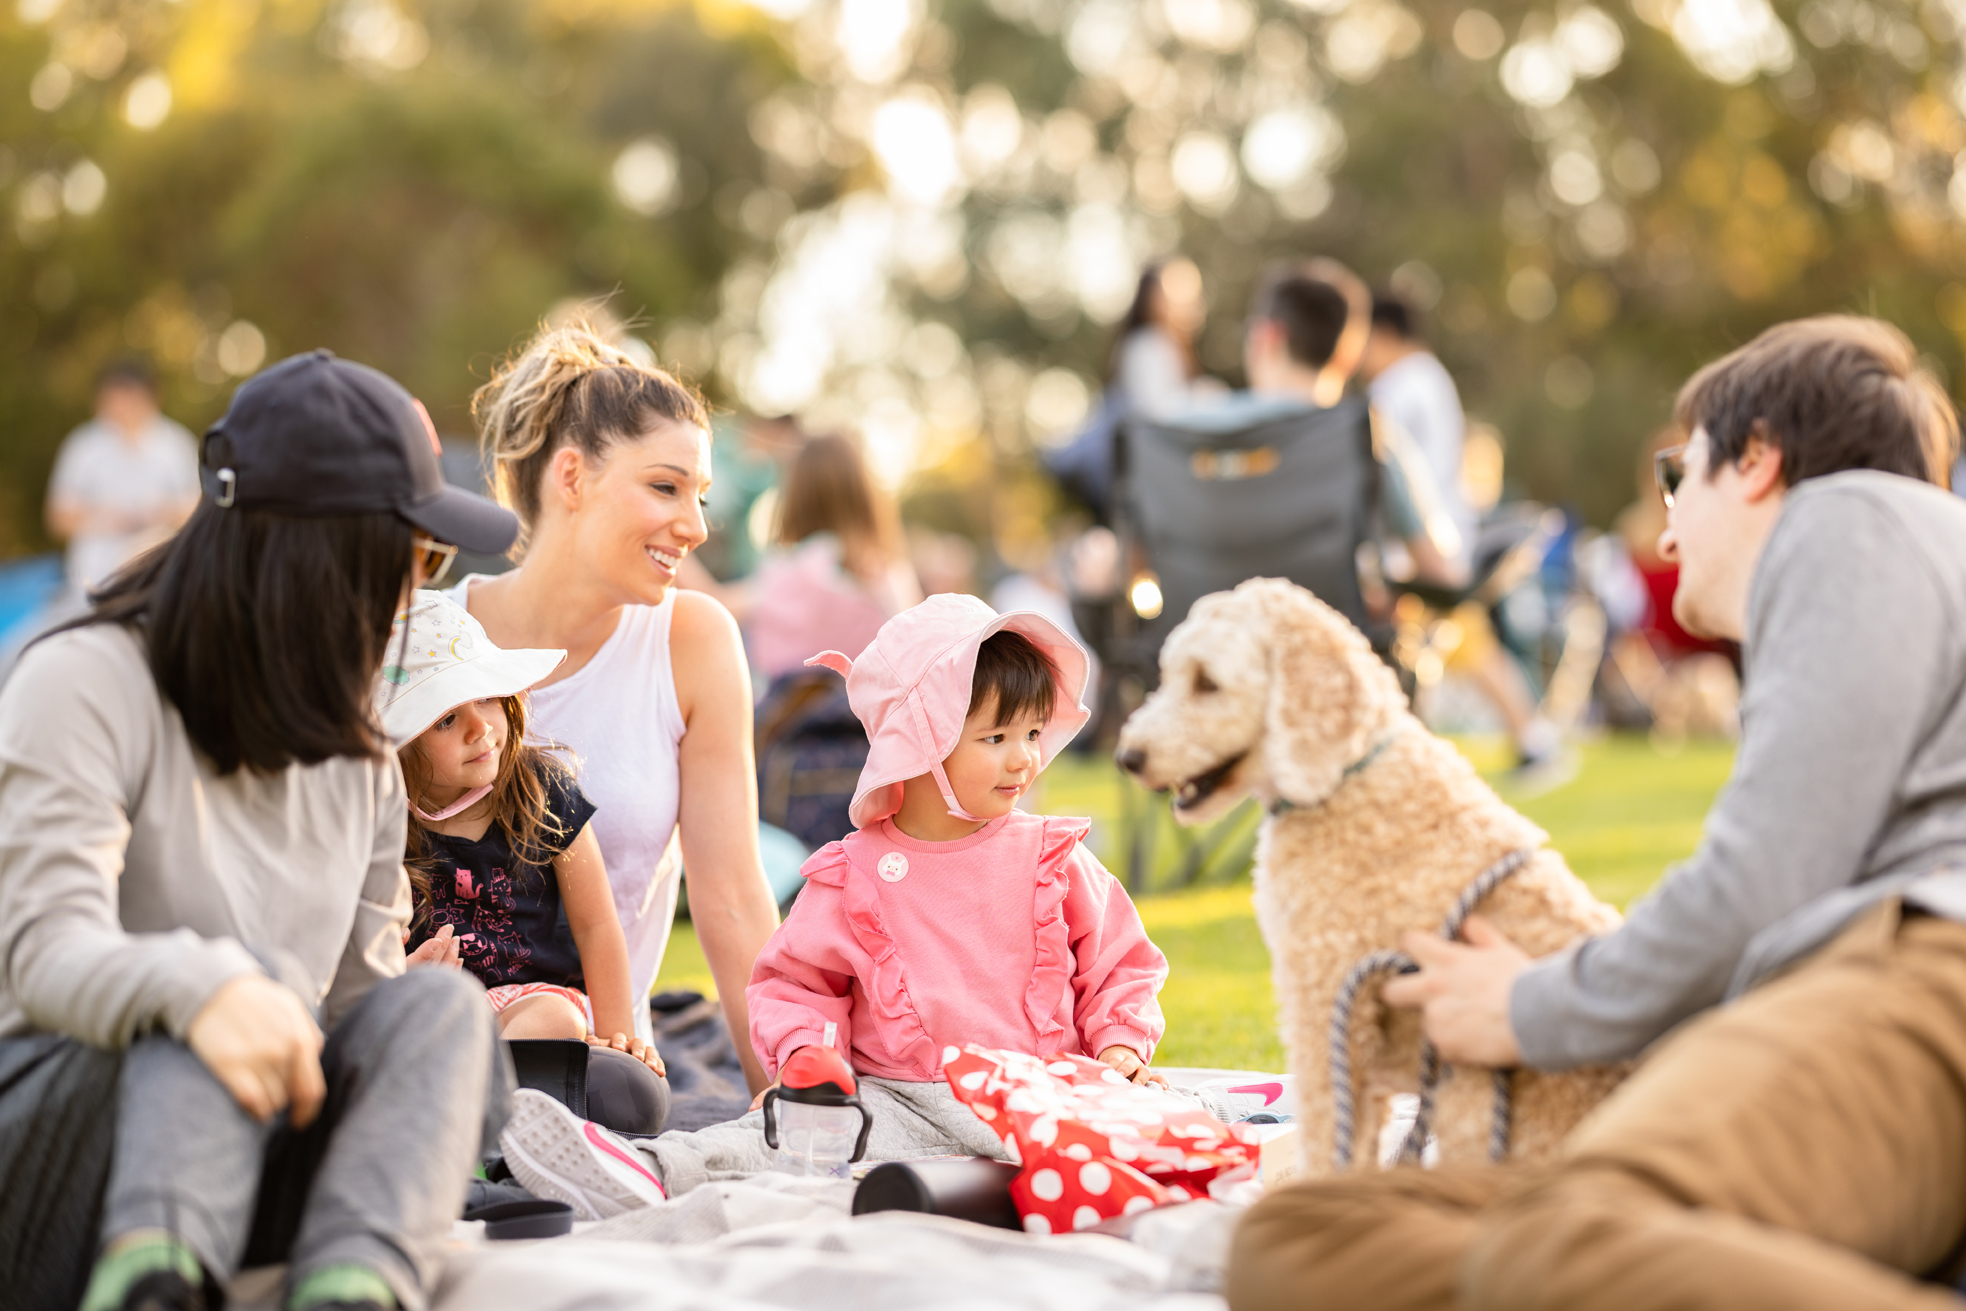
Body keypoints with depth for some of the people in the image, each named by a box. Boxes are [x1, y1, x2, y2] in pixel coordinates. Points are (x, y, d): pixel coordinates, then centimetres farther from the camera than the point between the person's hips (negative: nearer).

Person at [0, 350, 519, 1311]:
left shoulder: (363, 763, 18)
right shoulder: (86, 683, -5)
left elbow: (357, 994, 12)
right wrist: (201, 987, -42)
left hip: (258, 1167, 5)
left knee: (436, 1004, -22)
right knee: (260, 979, -32)